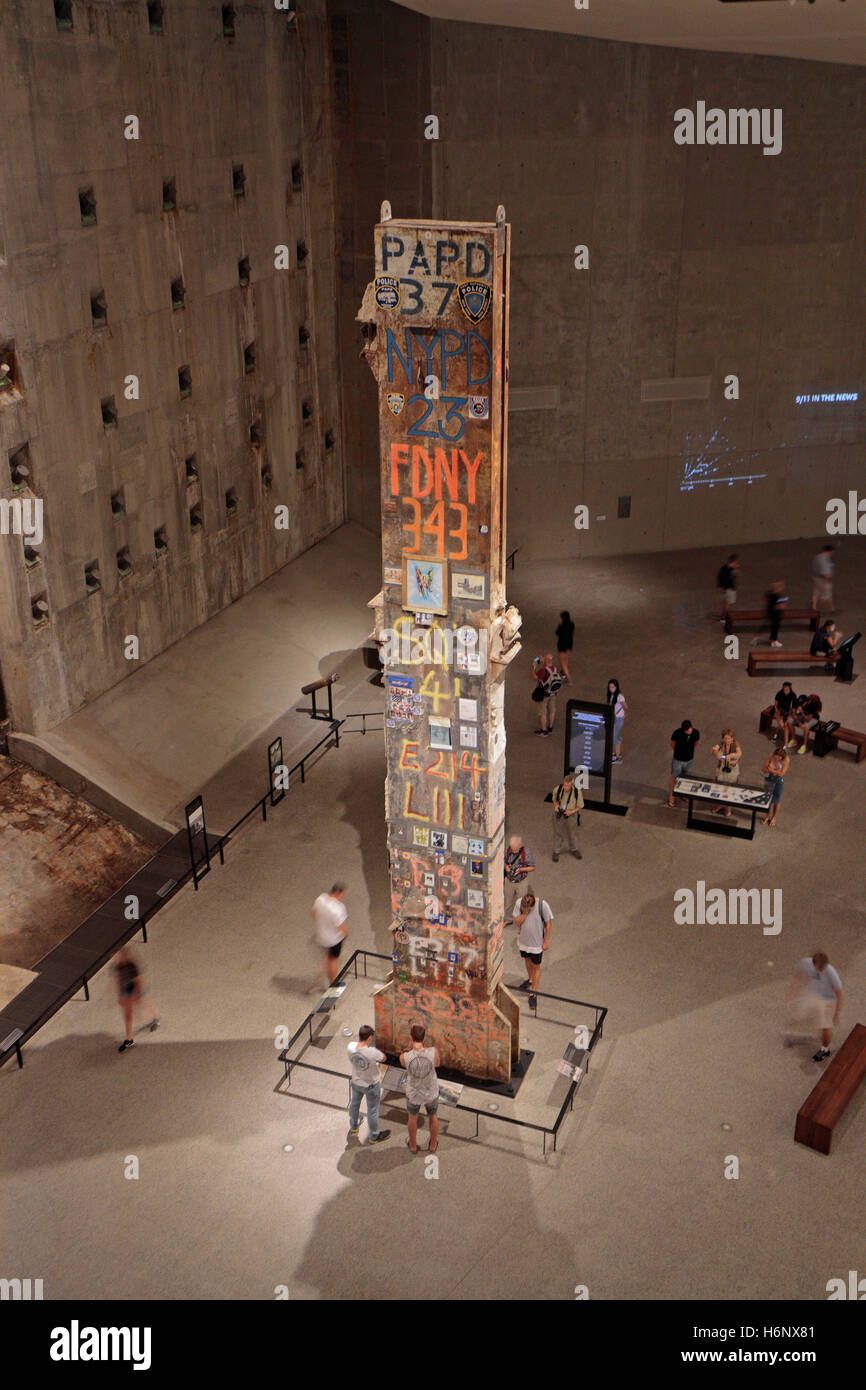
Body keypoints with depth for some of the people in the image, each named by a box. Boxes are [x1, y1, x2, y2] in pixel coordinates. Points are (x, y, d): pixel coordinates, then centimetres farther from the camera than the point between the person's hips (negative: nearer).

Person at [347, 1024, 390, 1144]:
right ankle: (374, 1136, 41)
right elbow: (383, 1058, -16)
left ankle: (354, 1126, 58)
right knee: (372, 1110, 19)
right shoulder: (372, 1052, -39)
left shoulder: (350, 1047, -26)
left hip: (355, 1082, 5)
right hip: (371, 1085, -5)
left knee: (354, 1103, 31)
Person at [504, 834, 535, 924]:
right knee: (508, 901, 20)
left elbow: (533, 868, -13)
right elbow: (503, 860, 5)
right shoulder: (507, 850, -15)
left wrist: (520, 869, -26)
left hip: (520, 882, -3)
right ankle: (508, 919, 43)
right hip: (509, 880, 3)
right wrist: (506, 866, -17)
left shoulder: (526, 853, -25)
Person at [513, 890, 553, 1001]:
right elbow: (516, 922, -14)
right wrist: (524, 913, -30)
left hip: (537, 942, -4)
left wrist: (546, 941, -10)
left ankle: (533, 992, 20)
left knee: (536, 966, 7)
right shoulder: (519, 903, -17)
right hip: (524, 940, 4)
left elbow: (548, 923, -14)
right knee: (527, 960, 26)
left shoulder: (542, 905, -25)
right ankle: (530, 979, 53)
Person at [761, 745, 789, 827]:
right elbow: (764, 769, -16)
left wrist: (771, 770, -22)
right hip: (768, 780, 2)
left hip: (779, 782, -2)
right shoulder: (770, 757, -18)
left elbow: (781, 773, -23)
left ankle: (773, 818, 37)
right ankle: (767, 816, 41)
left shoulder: (786, 760, -22)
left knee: (776, 802, 13)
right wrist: (776, 771, -25)